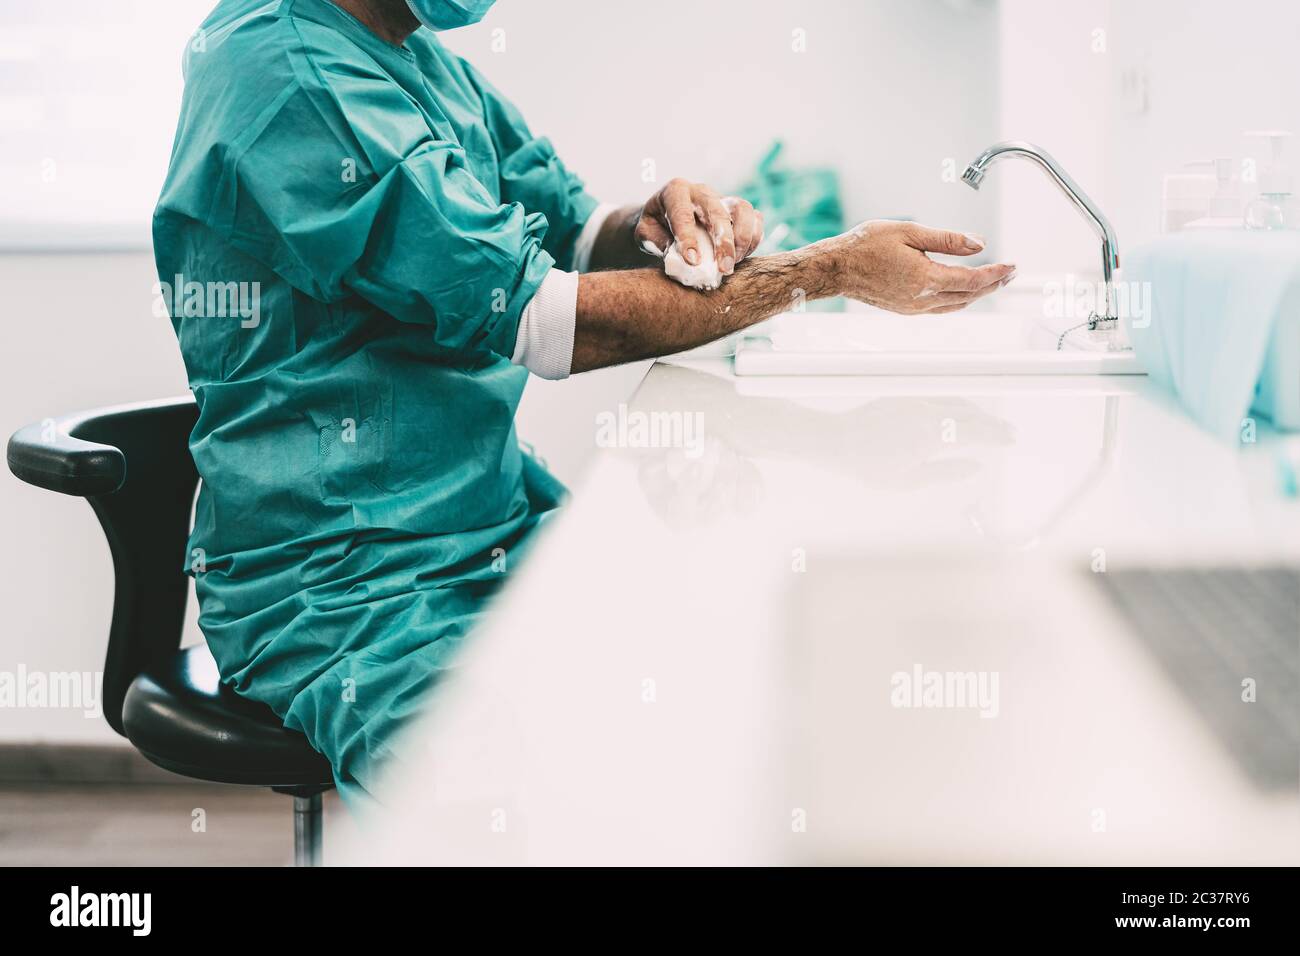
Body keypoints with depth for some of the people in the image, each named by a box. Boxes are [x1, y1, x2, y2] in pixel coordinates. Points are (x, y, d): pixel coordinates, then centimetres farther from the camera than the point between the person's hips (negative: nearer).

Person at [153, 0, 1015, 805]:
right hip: (346, 595, -9)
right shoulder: (285, 72, -17)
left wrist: (657, 227, -7)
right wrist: (832, 269, -11)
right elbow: (542, 322, -19)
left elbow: (575, 232, 19)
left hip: (505, 532, 9)